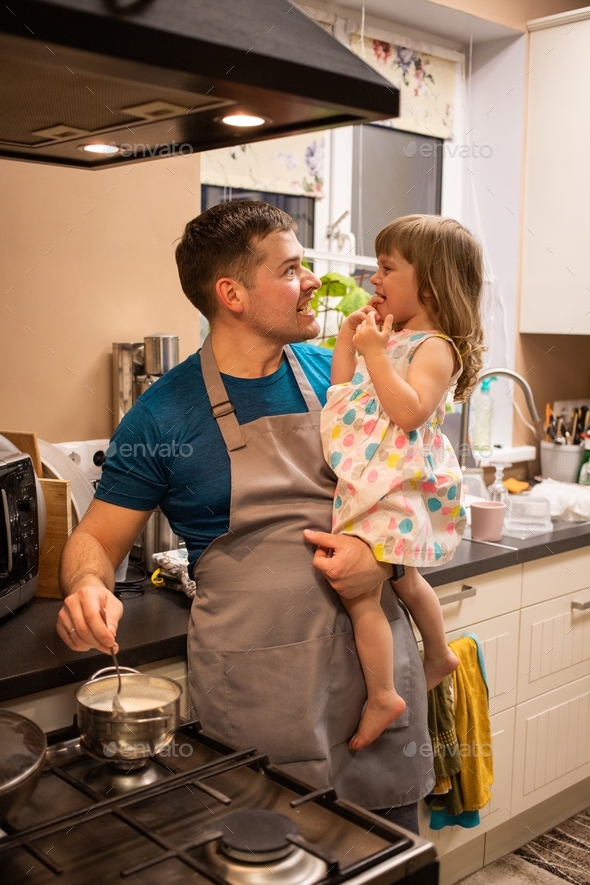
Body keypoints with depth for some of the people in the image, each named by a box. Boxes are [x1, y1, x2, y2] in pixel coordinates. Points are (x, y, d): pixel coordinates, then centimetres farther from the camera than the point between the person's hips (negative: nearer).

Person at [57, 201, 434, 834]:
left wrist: (384, 550, -11)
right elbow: (98, 537, -2)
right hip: (256, 684, -4)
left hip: (374, 657, 4)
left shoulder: (337, 377, 3)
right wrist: (87, 587, -25)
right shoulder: (164, 415, -8)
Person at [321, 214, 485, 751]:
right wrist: (348, 337, 10)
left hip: (395, 489, -10)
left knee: (359, 591, -9)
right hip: (368, 484, 10)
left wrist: (374, 352, -25)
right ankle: (439, 656, 46)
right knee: (403, 579, 26)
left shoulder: (435, 347, -13)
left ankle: (382, 696, 3)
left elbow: (409, 410, -28)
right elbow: (342, 394, 15)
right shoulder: (389, 337, 13)